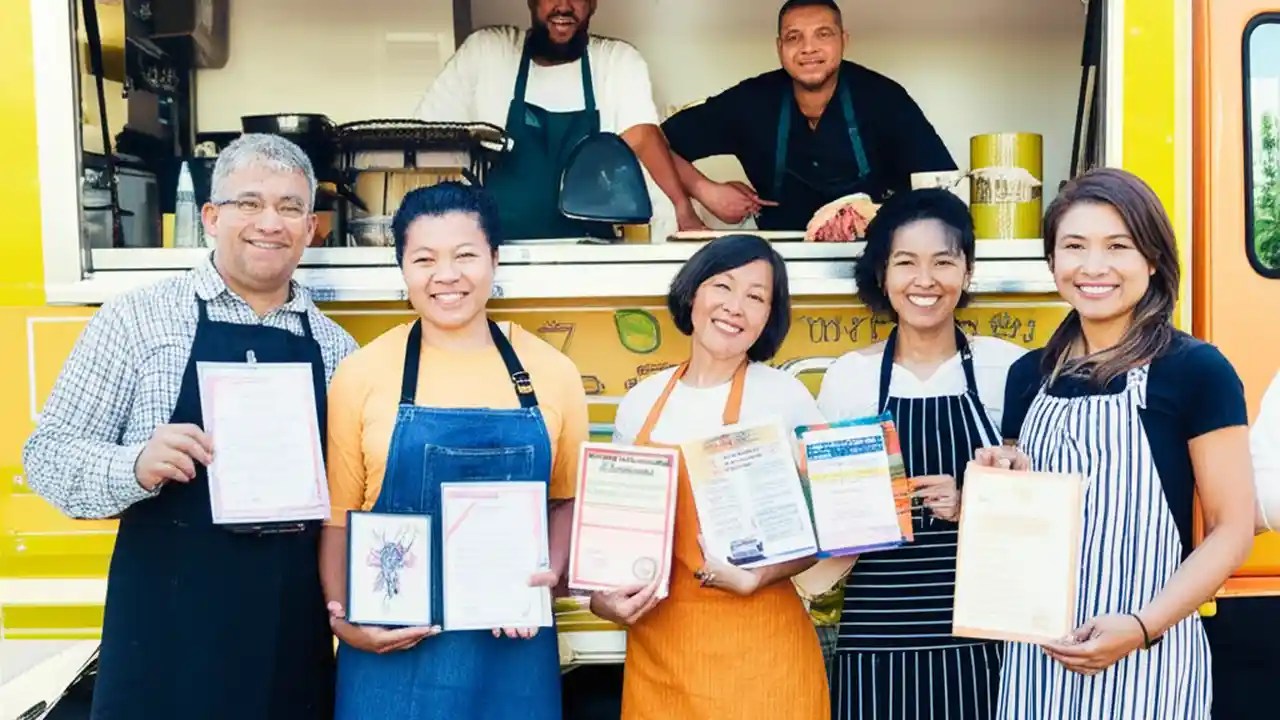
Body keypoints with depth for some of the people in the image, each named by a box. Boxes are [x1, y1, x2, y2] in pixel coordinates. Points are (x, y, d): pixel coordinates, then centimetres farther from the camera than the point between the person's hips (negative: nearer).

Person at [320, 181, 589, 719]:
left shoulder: (552, 373, 1)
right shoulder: (362, 373, -3)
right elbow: (337, 515, 2)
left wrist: (548, 576, -6)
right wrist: (344, 620, -10)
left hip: (512, 648, 1)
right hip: (391, 651, -1)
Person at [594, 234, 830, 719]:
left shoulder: (784, 396, -8)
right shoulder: (639, 403, 4)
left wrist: (758, 576, -18)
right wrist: (602, 597, -3)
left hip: (756, 641, -3)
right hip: (655, 641, 4)